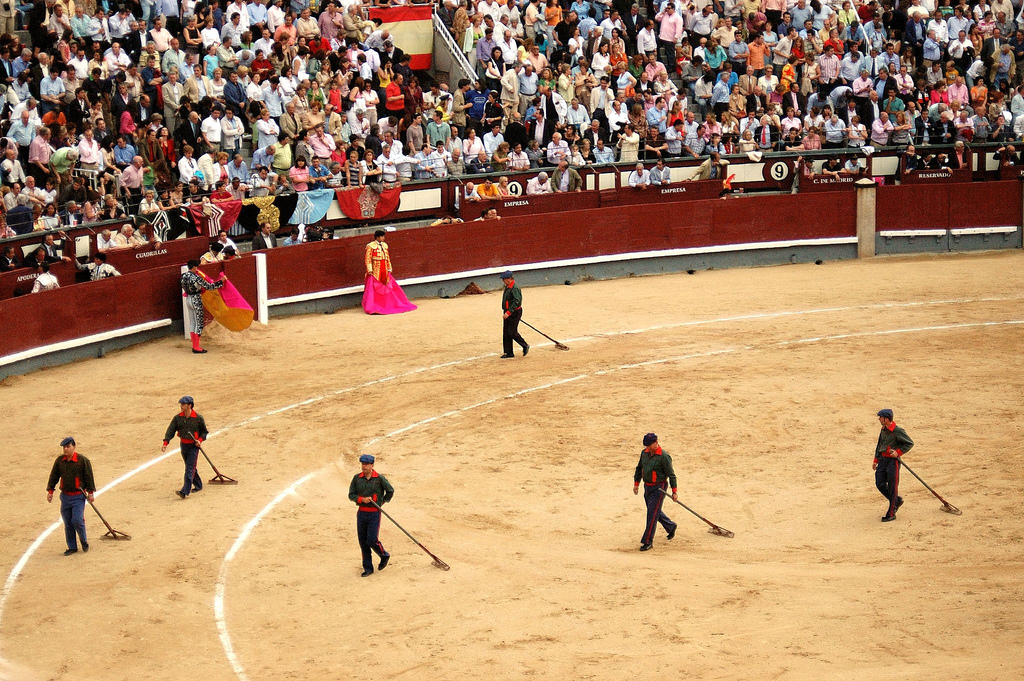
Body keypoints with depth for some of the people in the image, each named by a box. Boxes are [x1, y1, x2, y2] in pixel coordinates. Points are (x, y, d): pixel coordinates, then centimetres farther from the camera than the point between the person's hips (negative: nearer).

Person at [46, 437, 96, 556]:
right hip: (65, 496, 4)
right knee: (67, 523, 7)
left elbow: (89, 477, -4)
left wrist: (90, 492, -5)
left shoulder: (82, 460, -8)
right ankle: (72, 547, 16)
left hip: (78, 496, -4)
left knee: (77, 520, -14)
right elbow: (54, 476, 12)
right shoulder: (59, 461, 4)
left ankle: (84, 541, 10)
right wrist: (50, 491, 9)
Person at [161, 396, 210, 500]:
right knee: (190, 467, 16)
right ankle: (198, 486, 33)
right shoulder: (177, 418, 0)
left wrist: (200, 440, -14)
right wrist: (165, 443, -14)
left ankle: (185, 492, -17)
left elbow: (204, 431, 3)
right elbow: (171, 430, -2)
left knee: (190, 469, -11)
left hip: (193, 446, -5)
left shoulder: (198, 418, -10)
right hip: (183, 445, 5)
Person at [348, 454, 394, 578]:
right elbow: (351, 495, 2)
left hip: (374, 513, -4)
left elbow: (390, 491, 7)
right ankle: (368, 568, 15)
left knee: (372, 540, -10)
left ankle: (384, 556, 20)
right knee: (363, 542, 5)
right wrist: (362, 499, -14)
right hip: (361, 513, 4)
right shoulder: (356, 478, 3)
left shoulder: (379, 478, -6)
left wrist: (382, 502, 5)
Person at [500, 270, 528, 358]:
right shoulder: (507, 288, 12)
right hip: (507, 313, 10)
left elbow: (516, 302, -26)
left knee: (512, 332, -8)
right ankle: (508, 353, 14)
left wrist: (508, 312, -31)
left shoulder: (515, 289, -19)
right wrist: (506, 312, 19)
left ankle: (525, 346, 11)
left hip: (514, 313, -10)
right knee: (506, 333, 8)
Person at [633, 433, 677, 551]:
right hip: (647, 487, 8)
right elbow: (639, 468, 17)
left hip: (658, 489, -8)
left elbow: (671, 474, -14)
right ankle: (671, 527, 44)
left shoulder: (664, 456, -18)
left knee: (652, 514, -8)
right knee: (655, 511, 21)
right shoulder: (644, 453, 4)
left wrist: (674, 492, -14)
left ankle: (648, 541, -3)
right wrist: (636, 484, 15)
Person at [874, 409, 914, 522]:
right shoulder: (883, 430, 9)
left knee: (892, 487, -1)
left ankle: (891, 514, 7)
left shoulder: (898, 431, -16)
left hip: (893, 461, -8)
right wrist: (876, 460, 20)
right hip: (882, 460, 8)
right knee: (880, 484, 7)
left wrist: (898, 452, -17)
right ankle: (897, 501, 29)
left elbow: (910, 443, -10)